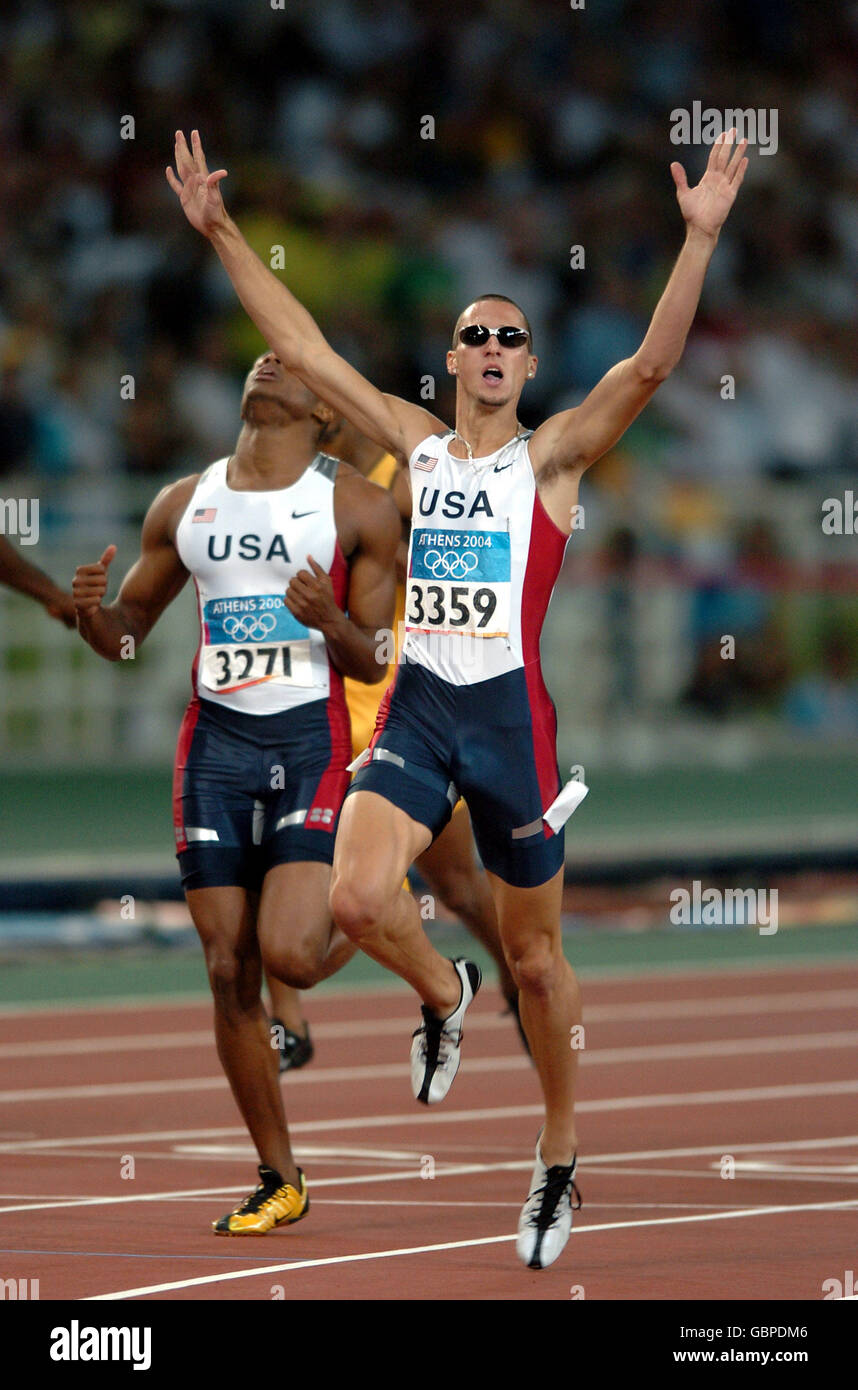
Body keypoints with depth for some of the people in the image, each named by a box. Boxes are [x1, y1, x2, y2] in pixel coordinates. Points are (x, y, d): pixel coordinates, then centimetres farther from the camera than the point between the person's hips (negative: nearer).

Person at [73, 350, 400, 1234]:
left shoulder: (359, 510, -1)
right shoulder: (183, 505, 10)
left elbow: (375, 662, -1)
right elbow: (126, 632, 16)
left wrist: (330, 621, -23)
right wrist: (91, 610, -7)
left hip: (312, 739, -3)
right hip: (215, 741, 3)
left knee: (289, 956, -19)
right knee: (230, 977, 0)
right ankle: (279, 1182, 12)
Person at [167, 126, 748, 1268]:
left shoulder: (553, 455, 0)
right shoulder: (416, 444, 10)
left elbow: (651, 365, -14)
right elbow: (303, 350, 8)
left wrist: (701, 238, -24)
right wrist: (221, 235, 3)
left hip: (510, 714, -2)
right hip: (415, 708, 2)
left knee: (534, 955, 6)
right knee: (358, 897, -21)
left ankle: (561, 1159, 22)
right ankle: (442, 996, 13)